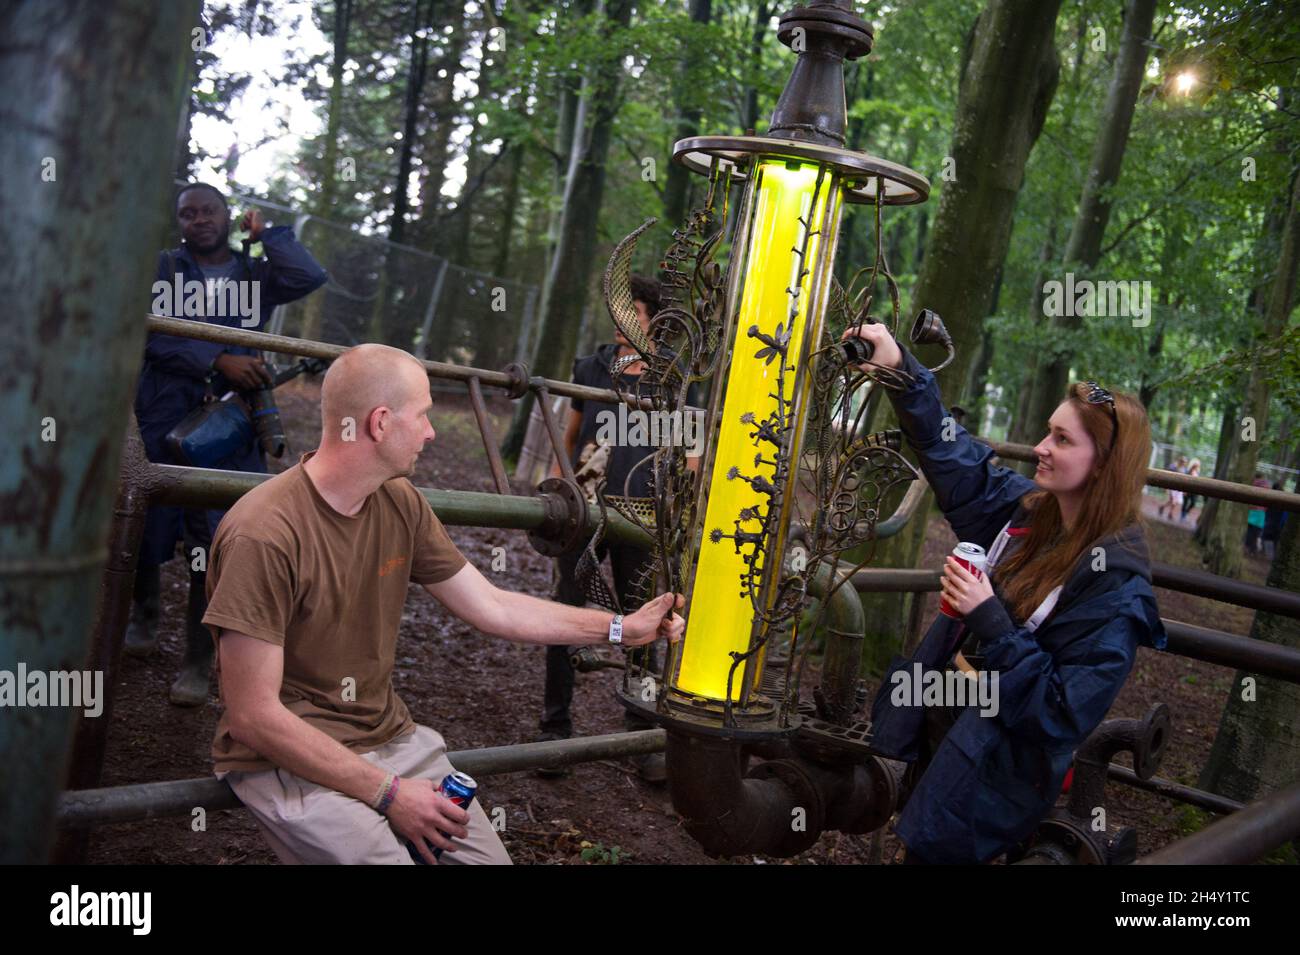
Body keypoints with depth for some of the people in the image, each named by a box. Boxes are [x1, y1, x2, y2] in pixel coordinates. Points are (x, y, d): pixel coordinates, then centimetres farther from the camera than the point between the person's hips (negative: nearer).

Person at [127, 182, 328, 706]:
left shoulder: (255, 274, 10)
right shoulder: (160, 268, 5)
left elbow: (312, 277, -8)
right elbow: (153, 334, -9)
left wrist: (266, 234, -1)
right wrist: (218, 360, -19)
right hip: (163, 416, 0)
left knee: (215, 538, -5)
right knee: (148, 526, 8)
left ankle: (199, 660, 5)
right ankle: (143, 614, 38)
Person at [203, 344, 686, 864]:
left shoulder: (401, 504, 0)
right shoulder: (264, 534, -23)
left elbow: (493, 607, 10)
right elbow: (253, 716, -21)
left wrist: (623, 628, 9)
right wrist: (388, 792, -20)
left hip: (387, 739, 6)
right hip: (288, 760, -6)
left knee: (486, 853, -6)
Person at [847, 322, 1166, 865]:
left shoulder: (1115, 583, -24)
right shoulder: (1027, 509, -5)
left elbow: (1061, 714, -26)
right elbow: (954, 455, 6)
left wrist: (988, 619, -30)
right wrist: (902, 370, -5)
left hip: (992, 780, -6)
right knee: (916, 841, 22)